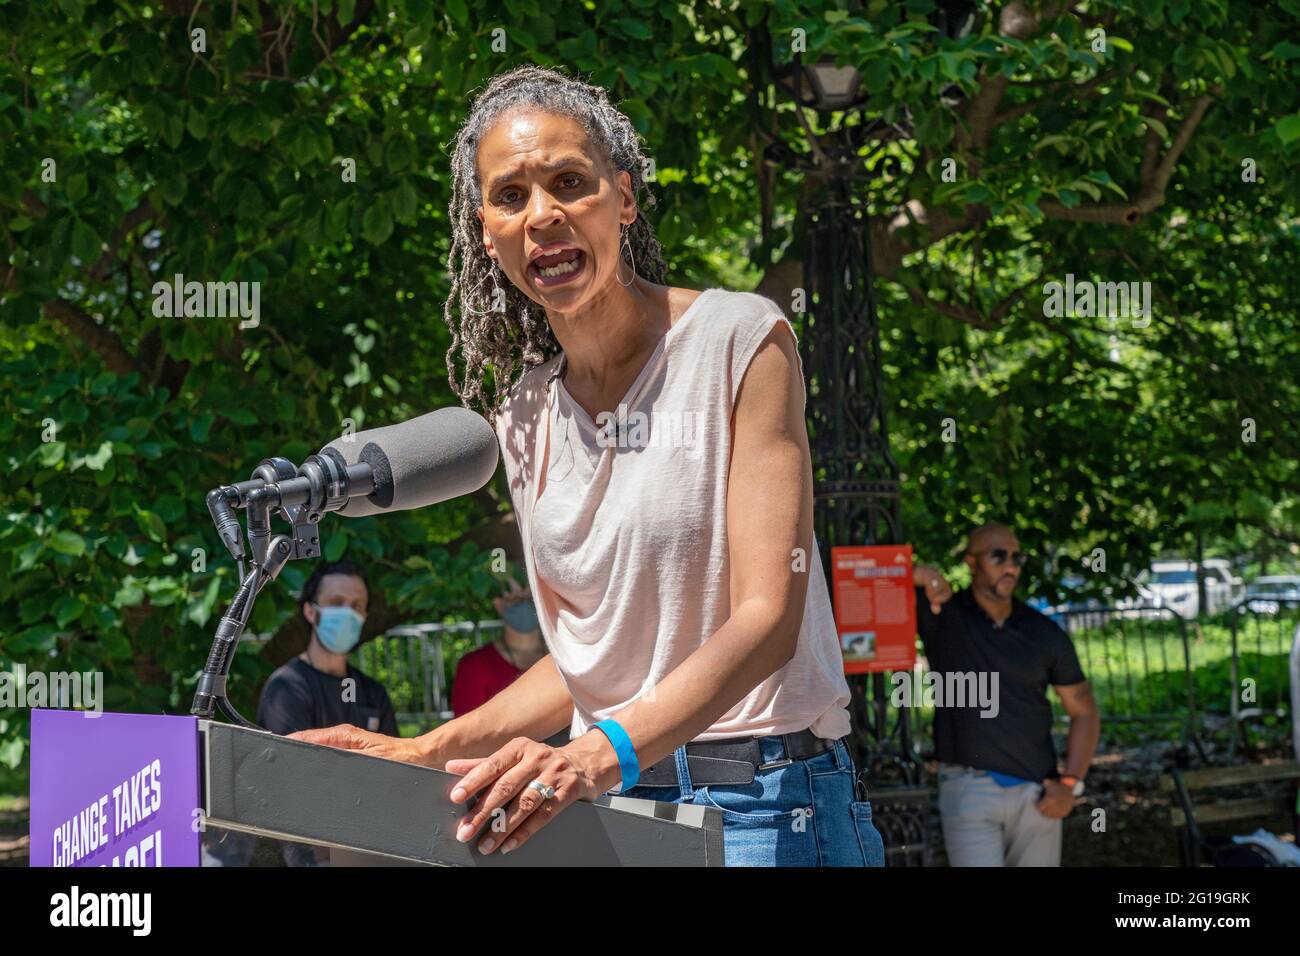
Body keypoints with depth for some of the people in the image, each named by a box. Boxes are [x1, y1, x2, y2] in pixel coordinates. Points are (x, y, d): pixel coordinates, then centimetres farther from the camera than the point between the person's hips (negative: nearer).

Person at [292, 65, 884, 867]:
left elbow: (767, 618, -14)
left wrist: (596, 756, -27)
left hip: (763, 799, -4)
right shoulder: (525, 416, 11)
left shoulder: (740, 339, -6)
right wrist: (428, 754, 1)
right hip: (605, 804, 5)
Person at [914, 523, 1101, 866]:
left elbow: (1084, 711, 13)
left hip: (1035, 793, 3)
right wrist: (921, 574, -26)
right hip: (969, 787, -3)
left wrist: (1070, 783, 1)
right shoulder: (940, 615, -1)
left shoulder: (1045, 634, 7)